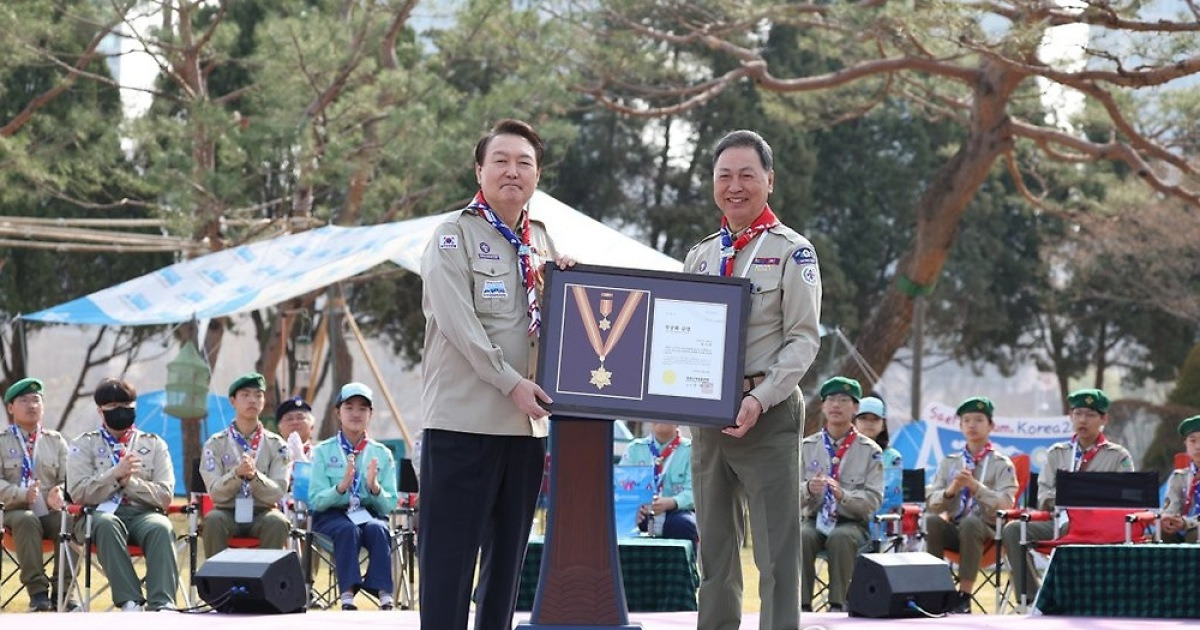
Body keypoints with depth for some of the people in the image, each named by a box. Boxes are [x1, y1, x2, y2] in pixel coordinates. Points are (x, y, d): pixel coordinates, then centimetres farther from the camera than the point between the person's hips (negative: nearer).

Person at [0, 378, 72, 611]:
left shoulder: (56, 441, 16)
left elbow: (70, 478, 8)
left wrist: (59, 493, -16)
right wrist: (23, 494, -22)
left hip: (52, 511, 2)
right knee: (26, 520, -38)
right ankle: (37, 591, -38)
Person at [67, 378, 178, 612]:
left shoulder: (154, 444, 16)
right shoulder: (84, 445, 13)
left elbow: (165, 496, 5)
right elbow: (78, 494, -1)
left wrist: (129, 481, -10)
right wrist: (115, 474, -12)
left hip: (144, 513, 1)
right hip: (102, 513, -1)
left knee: (161, 527, -35)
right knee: (106, 524, -38)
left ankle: (162, 605, -46)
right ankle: (130, 601, -42)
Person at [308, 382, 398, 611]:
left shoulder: (382, 454, 10)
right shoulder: (323, 451, 6)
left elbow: (389, 505, 3)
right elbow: (316, 501, -4)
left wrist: (374, 488, -18)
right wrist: (341, 487, -23)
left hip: (370, 514, 1)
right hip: (332, 515, -1)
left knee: (378, 529, -34)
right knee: (348, 529, -36)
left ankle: (384, 593, -43)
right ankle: (348, 593, -44)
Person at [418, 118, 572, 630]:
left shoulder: (541, 239, 16)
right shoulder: (455, 235, -3)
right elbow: (458, 321, -13)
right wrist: (511, 382, -19)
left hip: (527, 421, 6)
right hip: (464, 416, -6)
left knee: (508, 550, 10)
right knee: (450, 549, -6)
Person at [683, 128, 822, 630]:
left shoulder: (792, 252, -1)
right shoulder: (699, 256, 16)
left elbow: (803, 340, -7)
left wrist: (760, 399, -18)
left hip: (767, 416, -6)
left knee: (776, 552, -7)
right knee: (714, 551, 11)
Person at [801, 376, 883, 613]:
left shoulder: (870, 451, 3)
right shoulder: (807, 447, 8)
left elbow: (873, 499, -5)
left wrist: (843, 495, -25)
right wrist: (808, 489, -22)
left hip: (852, 523, -2)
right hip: (815, 520, 2)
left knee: (840, 537, -35)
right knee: (801, 536, -32)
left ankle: (837, 605, -30)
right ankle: (802, 605, -29)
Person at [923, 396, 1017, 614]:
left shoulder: (1002, 464, 5)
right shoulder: (949, 462, 15)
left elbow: (1005, 504, -10)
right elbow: (931, 502, 6)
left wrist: (975, 486, -22)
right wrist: (951, 490, -15)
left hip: (986, 530, -3)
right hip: (954, 529, 3)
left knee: (970, 522, -37)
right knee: (931, 521, -30)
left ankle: (965, 596, -32)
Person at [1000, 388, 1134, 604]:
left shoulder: (1118, 457, 11)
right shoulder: (1057, 453, 20)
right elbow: (1043, 497, 11)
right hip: (1059, 520, 4)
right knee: (1013, 530, -22)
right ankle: (1031, 599, -24)